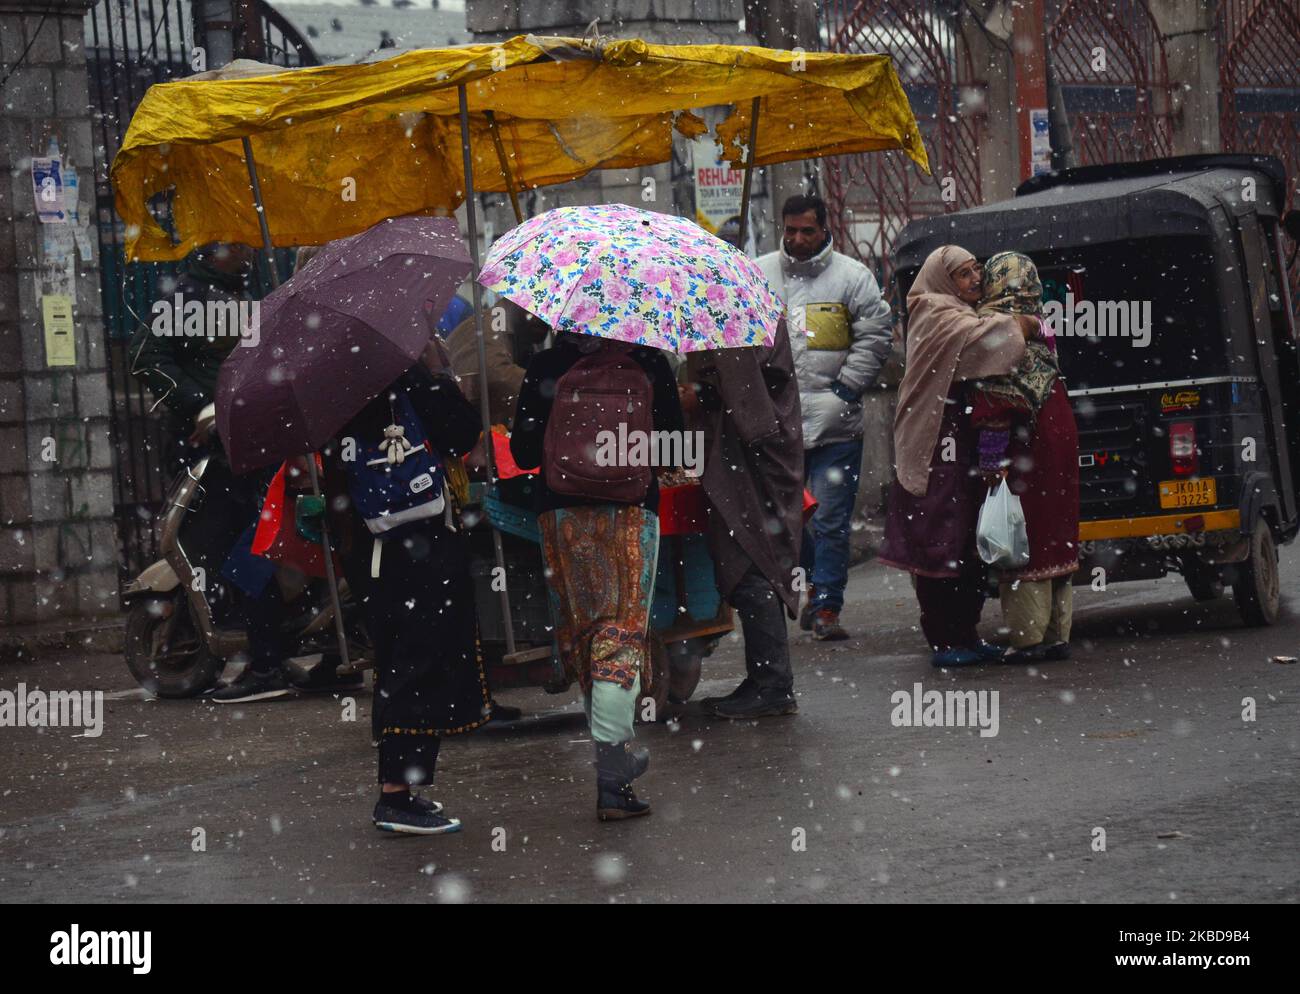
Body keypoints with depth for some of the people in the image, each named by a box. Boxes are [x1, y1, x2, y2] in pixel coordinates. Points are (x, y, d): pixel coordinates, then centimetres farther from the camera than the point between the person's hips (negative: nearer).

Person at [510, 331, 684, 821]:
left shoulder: (544, 368, 0)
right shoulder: (649, 362, -2)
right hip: (631, 510, -1)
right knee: (622, 633, -3)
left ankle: (619, 753, 26)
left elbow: (523, 452, 2)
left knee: (579, 633, 15)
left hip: (561, 511, 1)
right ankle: (611, 777, -15)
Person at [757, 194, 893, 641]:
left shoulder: (852, 276, 1)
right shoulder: (758, 275, 8)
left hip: (835, 424, -3)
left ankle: (826, 607, 2)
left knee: (831, 519, -3)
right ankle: (818, 582, 28)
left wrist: (846, 390, -6)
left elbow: (875, 337, 1)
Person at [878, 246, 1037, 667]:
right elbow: (981, 336, -23)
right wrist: (1027, 325, -12)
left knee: (971, 546, 10)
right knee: (941, 544, -7)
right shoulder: (935, 314, -7)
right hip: (940, 445, -9)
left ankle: (965, 634, 15)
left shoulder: (961, 316, 22)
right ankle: (943, 640, -5)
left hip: (967, 446, 9)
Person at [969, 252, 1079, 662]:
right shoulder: (1038, 324, 13)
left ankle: (1029, 636, -4)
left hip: (1022, 444, -7)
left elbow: (993, 399, -17)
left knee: (1020, 537, -3)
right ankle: (1056, 633, 16)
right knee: (1053, 536, 12)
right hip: (1059, 436, 8)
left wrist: (990, 460, -17)